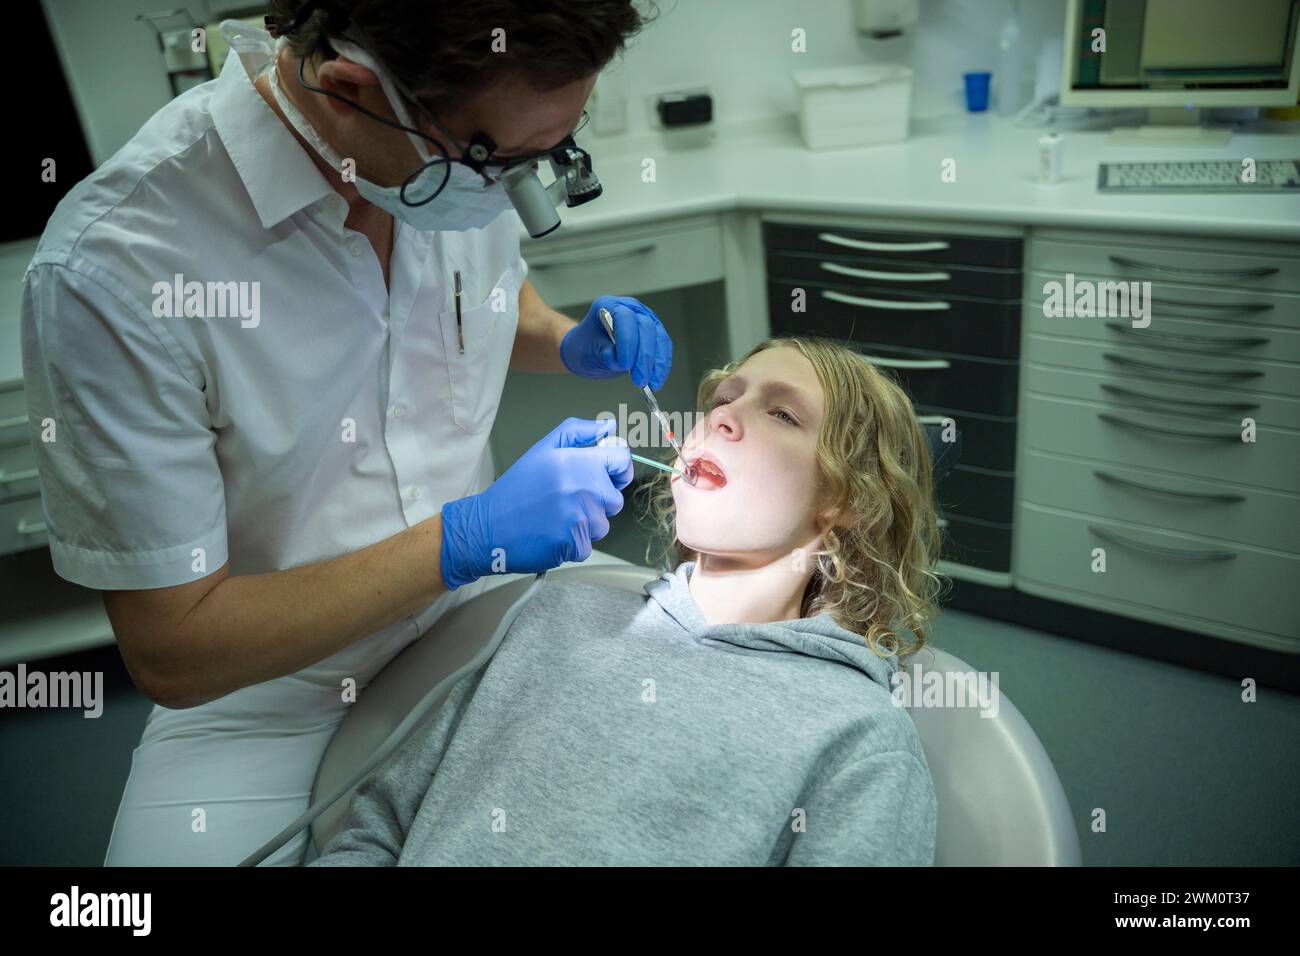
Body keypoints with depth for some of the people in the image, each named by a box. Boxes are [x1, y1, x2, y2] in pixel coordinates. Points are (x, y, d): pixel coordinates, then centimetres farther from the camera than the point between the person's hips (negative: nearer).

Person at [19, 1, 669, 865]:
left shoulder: (470, 144, -9)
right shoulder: (109, 272, -26)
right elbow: (171, 650, -20)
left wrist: (571, 344, -8)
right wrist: (467, 538, -25)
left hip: (480, 612, 4)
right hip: (269, 699, -3)